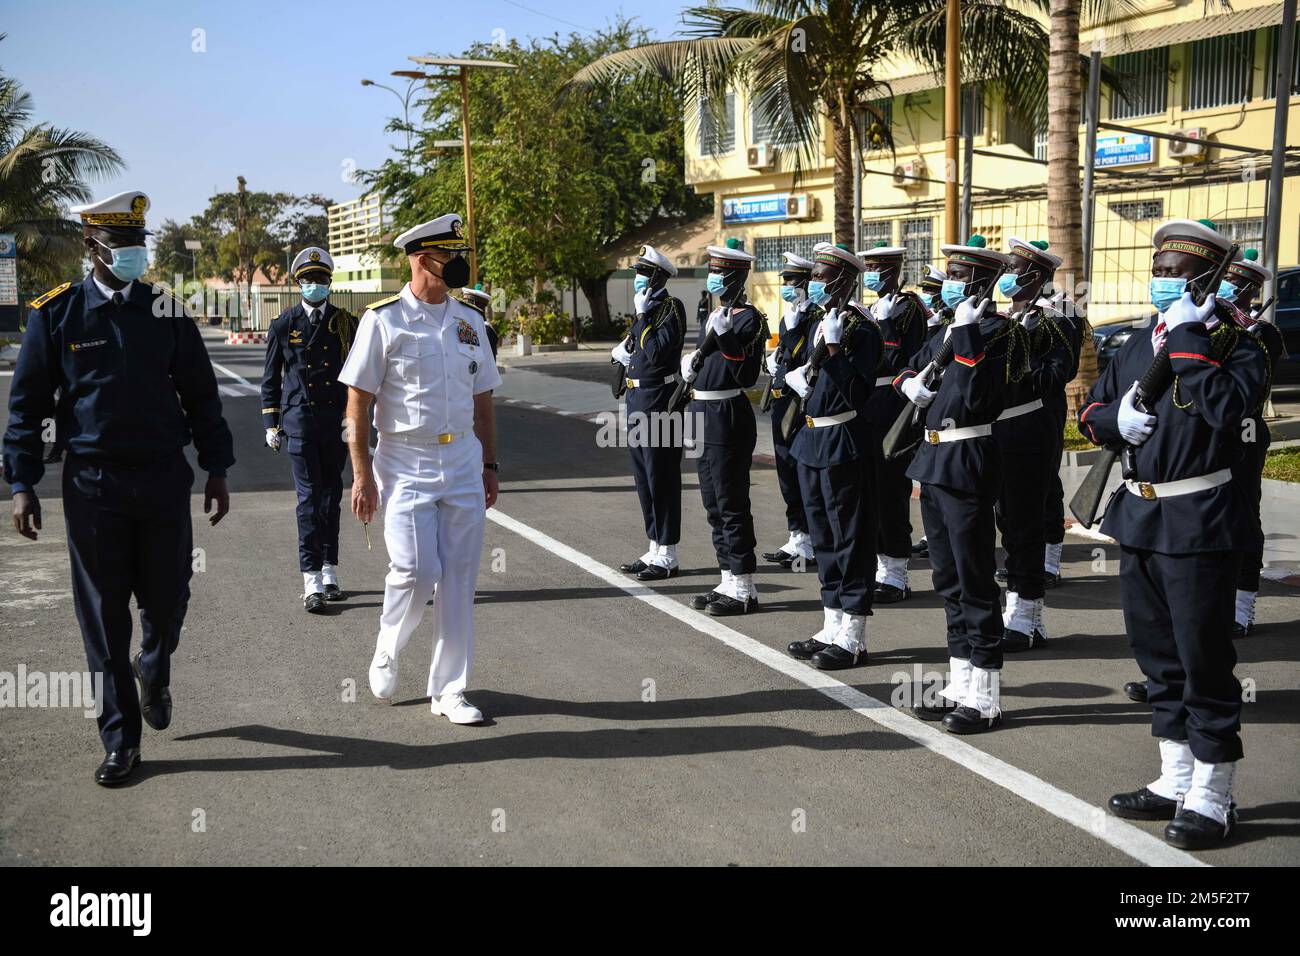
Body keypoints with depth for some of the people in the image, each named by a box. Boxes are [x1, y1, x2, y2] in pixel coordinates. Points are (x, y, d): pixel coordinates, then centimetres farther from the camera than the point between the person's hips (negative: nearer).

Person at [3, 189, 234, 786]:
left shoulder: (167, 311, 4)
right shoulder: (56, 314, -1)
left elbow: (200, 395, 8)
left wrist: (216, 470, 5)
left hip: (164, 479, 1)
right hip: (92, 484, -1)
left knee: (167, 601, 8)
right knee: (103, 617, 3)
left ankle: (153, 671, 42)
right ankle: (120, 740, 15)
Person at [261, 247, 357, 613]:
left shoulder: (345, 323, 8)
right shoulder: (284, 325, 4)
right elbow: (271, 379, 9)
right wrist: (271, 424, 5)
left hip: (337, 423, 2)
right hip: (300, 422, -2)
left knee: (331, 497, 10)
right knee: (309, 497, -7)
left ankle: (329, 572, 20)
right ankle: (312, 582, -7)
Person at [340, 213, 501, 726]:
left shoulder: (470, 322, 11)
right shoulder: (383, 320, -5)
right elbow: (358, 401, -5)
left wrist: (489, 464, 13)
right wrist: (363, 475, -9)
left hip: (463, 465, 5)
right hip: (405, 465, -4)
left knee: (459, 578, 4)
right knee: (416, 570, -12)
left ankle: (448, 690, 15)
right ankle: (387, 650, 20)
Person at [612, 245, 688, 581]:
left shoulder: (671, 308, -11)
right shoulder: (646, 307, 16)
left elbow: (657, 353, -22)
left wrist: (642, 316, -17)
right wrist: (622, 354, 7)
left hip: (658, 400, -9)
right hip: (637, 399, 9)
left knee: (661, 478, -4)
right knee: (644, 477, 13)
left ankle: (667, 556, 3)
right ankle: (655, 549, 22)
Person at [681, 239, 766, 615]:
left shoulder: (748, 318, -12)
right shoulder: (713, 316, 15)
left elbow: (747, 376, -20)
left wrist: (725, 338, -29)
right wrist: (690, 362, 8)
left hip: (728, 418, -9)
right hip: (705, 416, 9)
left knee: (731, 504, -5)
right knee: (714, 504, 13)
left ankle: (744, 590, 2)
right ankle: (729, 582, 21)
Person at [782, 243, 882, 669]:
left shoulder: (861, 329, -13)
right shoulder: (821, 323, 14)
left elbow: (857, 393, -22)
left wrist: (834, 347, -26)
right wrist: (797, 378, 7)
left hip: (844, 445, -9)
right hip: (814, 442, 10)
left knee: (850, 539, -2)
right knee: (824, 538, 15)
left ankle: (852, 639, 5)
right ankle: (832, 629, 25)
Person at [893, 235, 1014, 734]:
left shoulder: (995, 330, -11)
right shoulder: (947, 331, 14)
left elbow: (973, 394, -24)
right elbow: (908, 372, 25)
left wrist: (967, 330, -24)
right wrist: (913, 384, 4)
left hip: (968, 463, -9)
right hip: (935, 460, 9)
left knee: (974, 580, -3)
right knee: (948, 579, 13)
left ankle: (984, 698, 5)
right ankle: (960, 686, 23)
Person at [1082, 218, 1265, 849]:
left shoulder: (1236, 345, -6)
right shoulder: (1138, 347, 14)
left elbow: (1227, 407, -25)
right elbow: (1091, 411, 18)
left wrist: (1188, 339, -21)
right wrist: (1116, 419, -4)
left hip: (1199, 523, -7)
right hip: (1140, 517, 7)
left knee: (1203, 657, 0)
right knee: (1157, 654, 14)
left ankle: (1212, 797, 12)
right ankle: (1176, 780, 28)